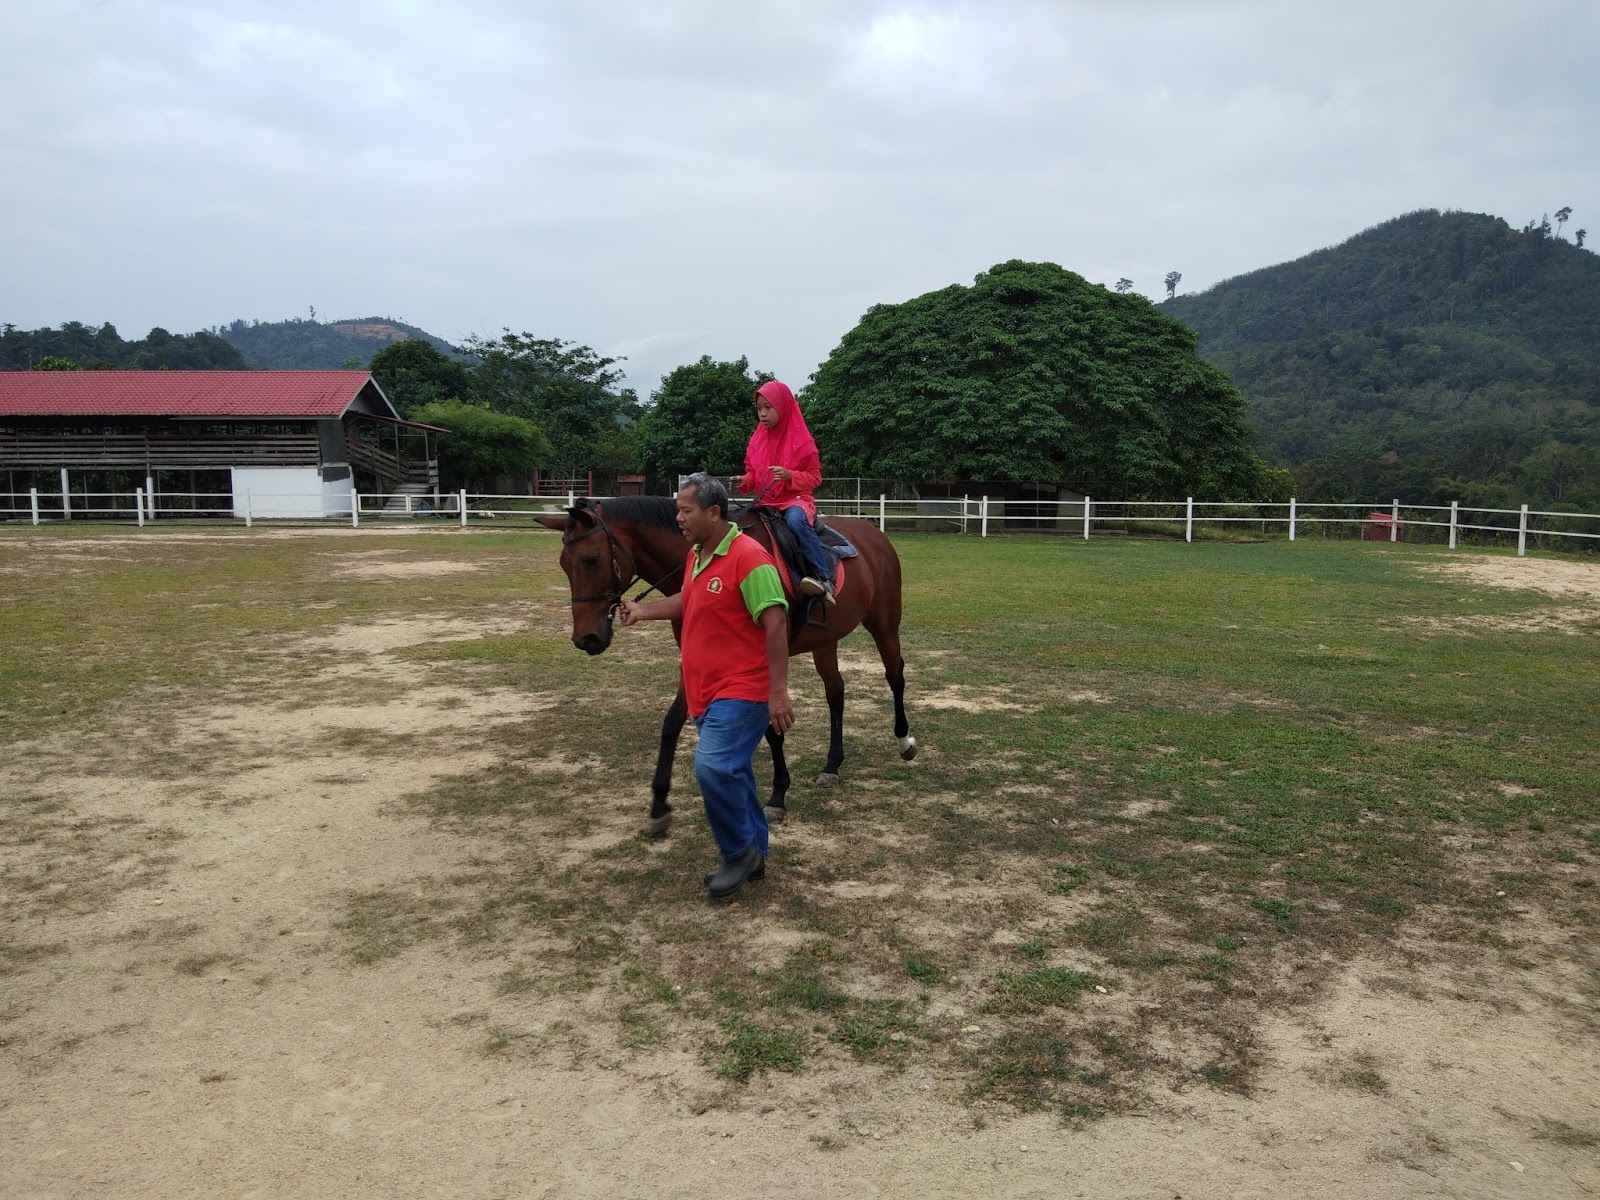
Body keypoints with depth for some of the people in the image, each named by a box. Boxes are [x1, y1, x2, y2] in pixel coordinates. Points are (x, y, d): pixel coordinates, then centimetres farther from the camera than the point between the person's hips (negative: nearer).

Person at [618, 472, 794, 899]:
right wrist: (642, 610, 19)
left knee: (713, 767, -20)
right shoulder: (695, 555, 11)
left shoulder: (748, 558, -18)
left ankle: (739, 851, 0)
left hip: (741, 691, -9)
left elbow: (775, 625, -21)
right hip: (706, 690, 9)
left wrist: (779, 692, -24)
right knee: (730, 774, 15)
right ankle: (753, 855, 28)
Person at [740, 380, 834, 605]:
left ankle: (822, 577, -36)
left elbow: (814, 476, -4)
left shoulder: (801, 440, -5)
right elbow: (752, 473, 18)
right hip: (765, 502, 6)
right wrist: (745, 482, -6)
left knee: (795, 520, -39)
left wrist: (790, 475, -21)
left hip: (795, 499, -6)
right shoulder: (757, 439, 8)